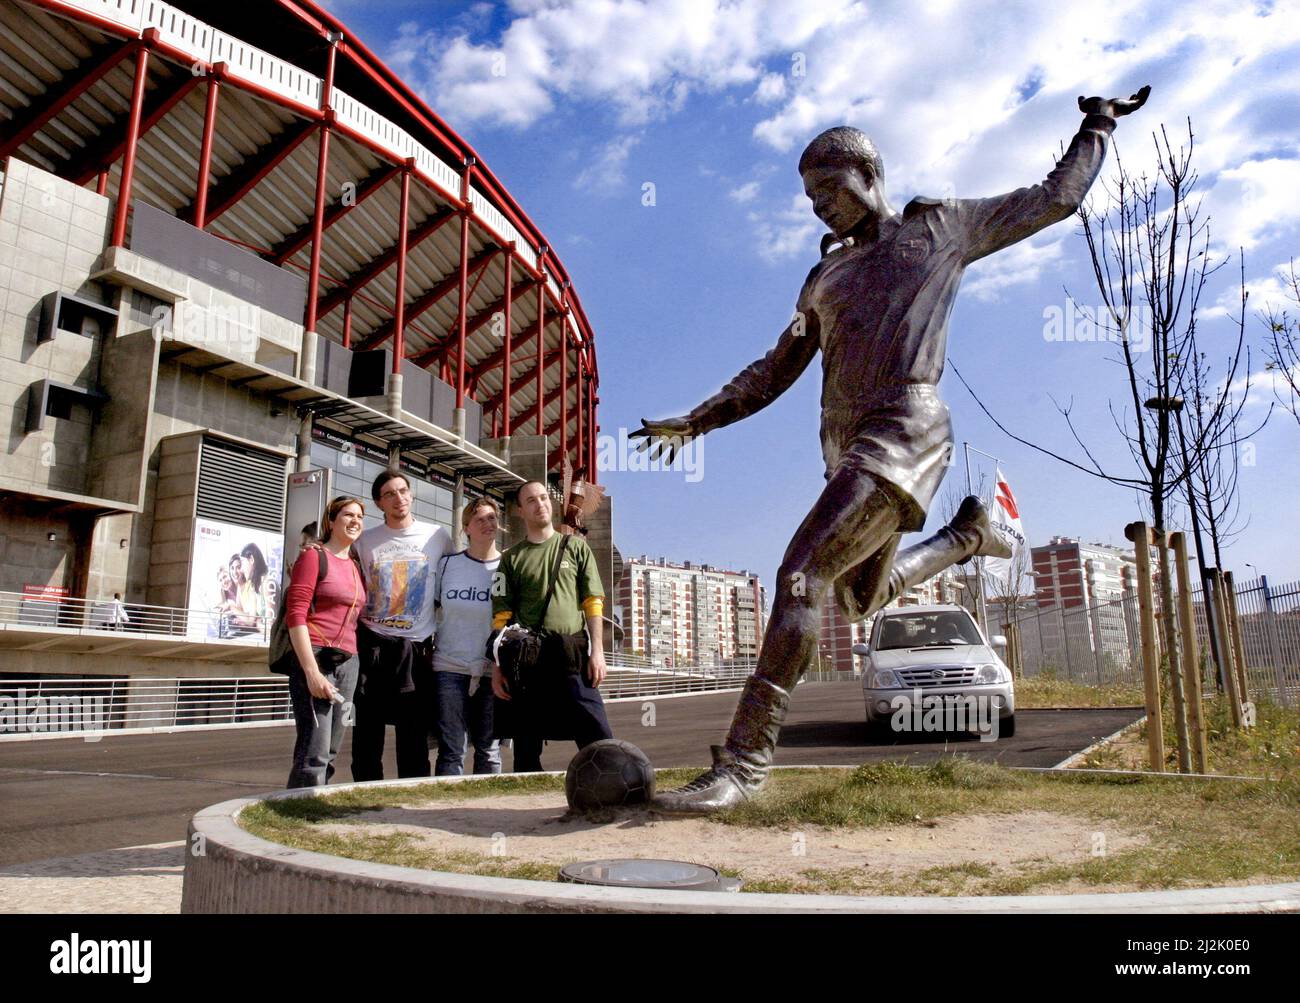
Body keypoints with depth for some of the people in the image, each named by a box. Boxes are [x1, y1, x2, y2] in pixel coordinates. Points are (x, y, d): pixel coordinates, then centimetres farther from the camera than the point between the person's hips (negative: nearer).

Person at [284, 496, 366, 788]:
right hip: (315, 658, -7)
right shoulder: (314, 557, -2)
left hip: (348, 664, 7)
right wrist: (312, 672, -18)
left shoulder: (356, 567, 18)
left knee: (329, 755, 8)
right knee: (315, 753, -12)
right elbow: (295, 616, -10)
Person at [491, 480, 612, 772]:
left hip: (573, 655, -1)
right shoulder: (511, 558, 13)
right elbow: (501, 617, 8)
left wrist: (597, 652, -3)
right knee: (526, 747, 7)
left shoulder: (575, 546, 13)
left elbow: (593, 603, 7)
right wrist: (497, 668, 0)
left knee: (598, 739, -9)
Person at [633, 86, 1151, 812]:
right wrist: (696, 423, 11)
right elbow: (775, 373, 20)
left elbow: (1056, 199, 20)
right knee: (864, 601, 18)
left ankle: (744, 761, -20)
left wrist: (1100, 125, 30)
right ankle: (967, 534, 39)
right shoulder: (826, 276, 23)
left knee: (801, 576, -23)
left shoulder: (940, 227, 11)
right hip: (847, 446, 8)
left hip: (904, 433, -8)